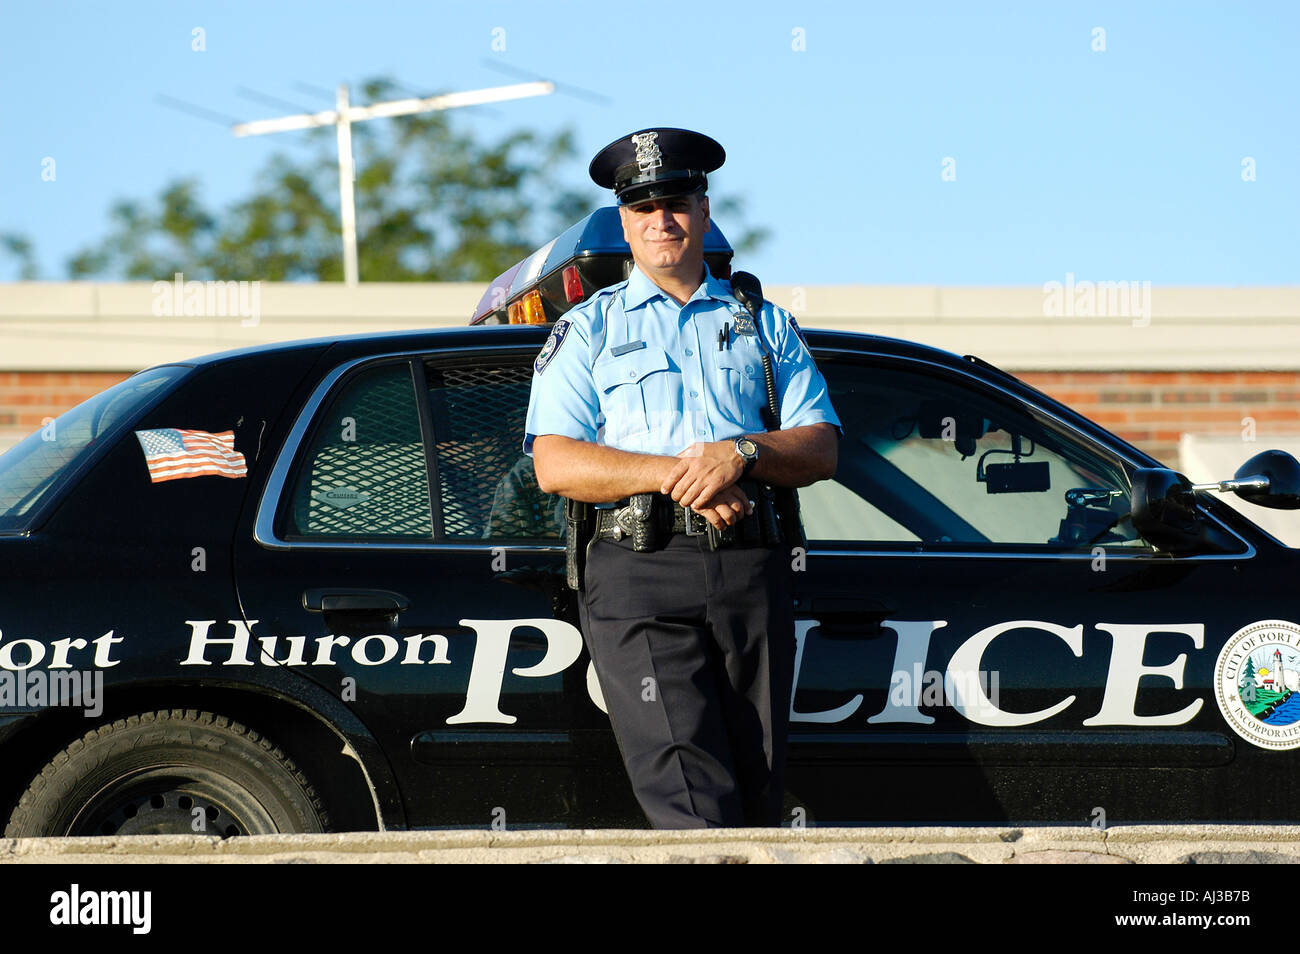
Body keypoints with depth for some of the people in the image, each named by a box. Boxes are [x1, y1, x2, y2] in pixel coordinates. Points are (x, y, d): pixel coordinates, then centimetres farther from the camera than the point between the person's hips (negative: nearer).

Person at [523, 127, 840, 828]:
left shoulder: (764, 325, 21)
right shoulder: (587, 330, 14)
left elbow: (820, 449, 10)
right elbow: (555, 465, 0)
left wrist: (740, 454, -11)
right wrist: (677, 474, -11)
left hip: (751, 567, 3)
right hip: (640, 570, -3)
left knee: (758, 803, 1)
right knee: (693, 809, -18)